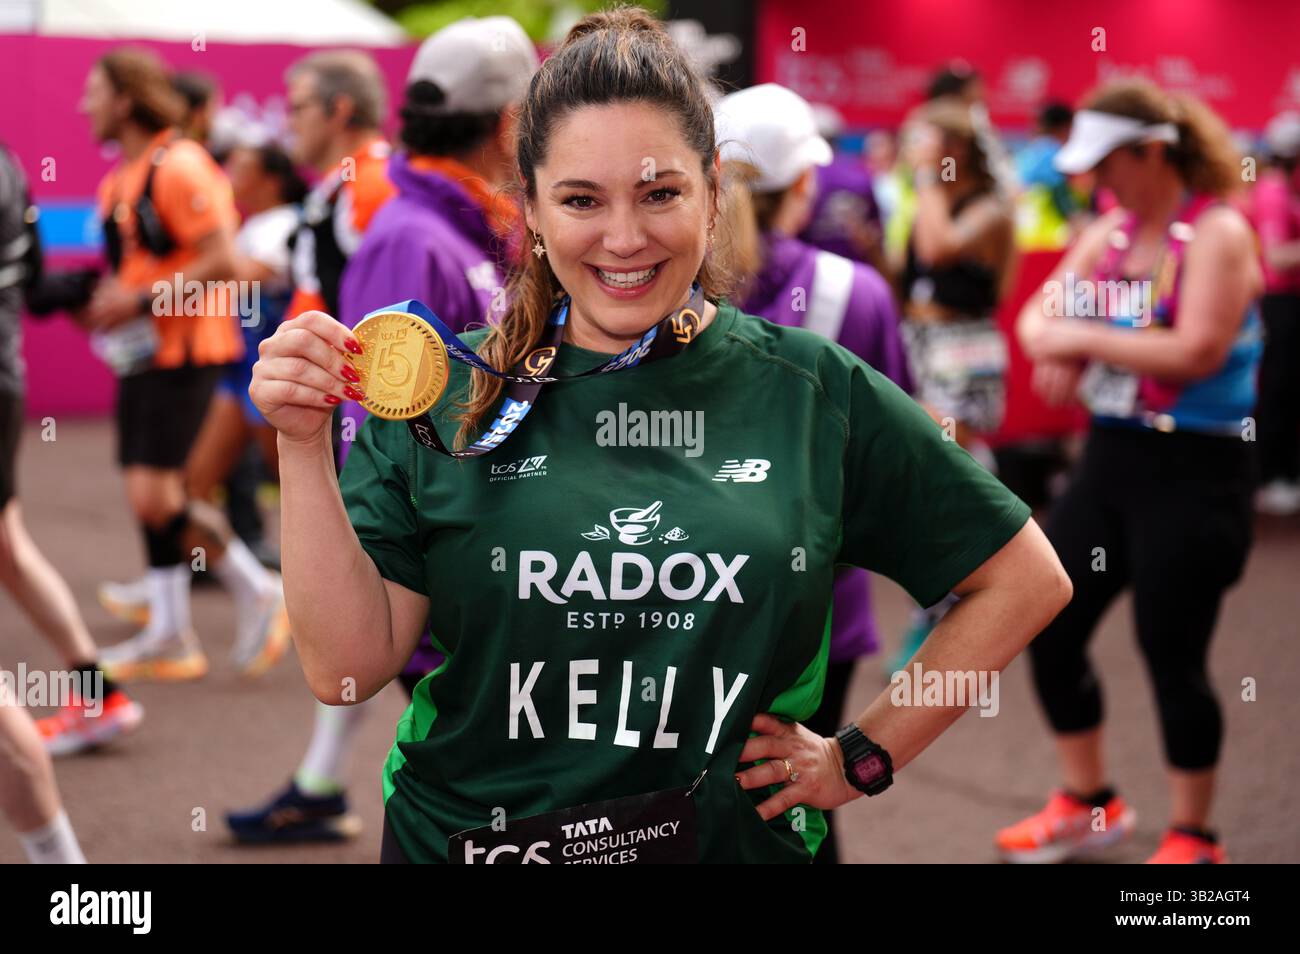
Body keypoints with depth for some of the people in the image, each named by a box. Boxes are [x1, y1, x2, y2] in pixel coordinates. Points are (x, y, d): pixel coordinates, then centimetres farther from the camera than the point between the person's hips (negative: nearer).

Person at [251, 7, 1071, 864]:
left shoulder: (814, 393, -4)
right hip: (462, 837, 0)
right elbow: (347, 667, -8)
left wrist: (862, 758, -1)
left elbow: (1027, 580, 3)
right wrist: (306, 445, -17)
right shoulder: (449, 395, -4)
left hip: (734, 842, 0)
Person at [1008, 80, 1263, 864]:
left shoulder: (1218, 233, -14)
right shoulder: (1113, 230, 7)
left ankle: (1192, 837, 16)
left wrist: (1085, 338, -18)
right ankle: (1088, 803, 27)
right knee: (1048, 625, 10)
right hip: (1112, 453, 8)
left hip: (1195, 469, -7)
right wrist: (1053, 350, -14)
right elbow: (1041, 313, 9)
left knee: (1172, 653, -1)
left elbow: (1197, 352, -25)